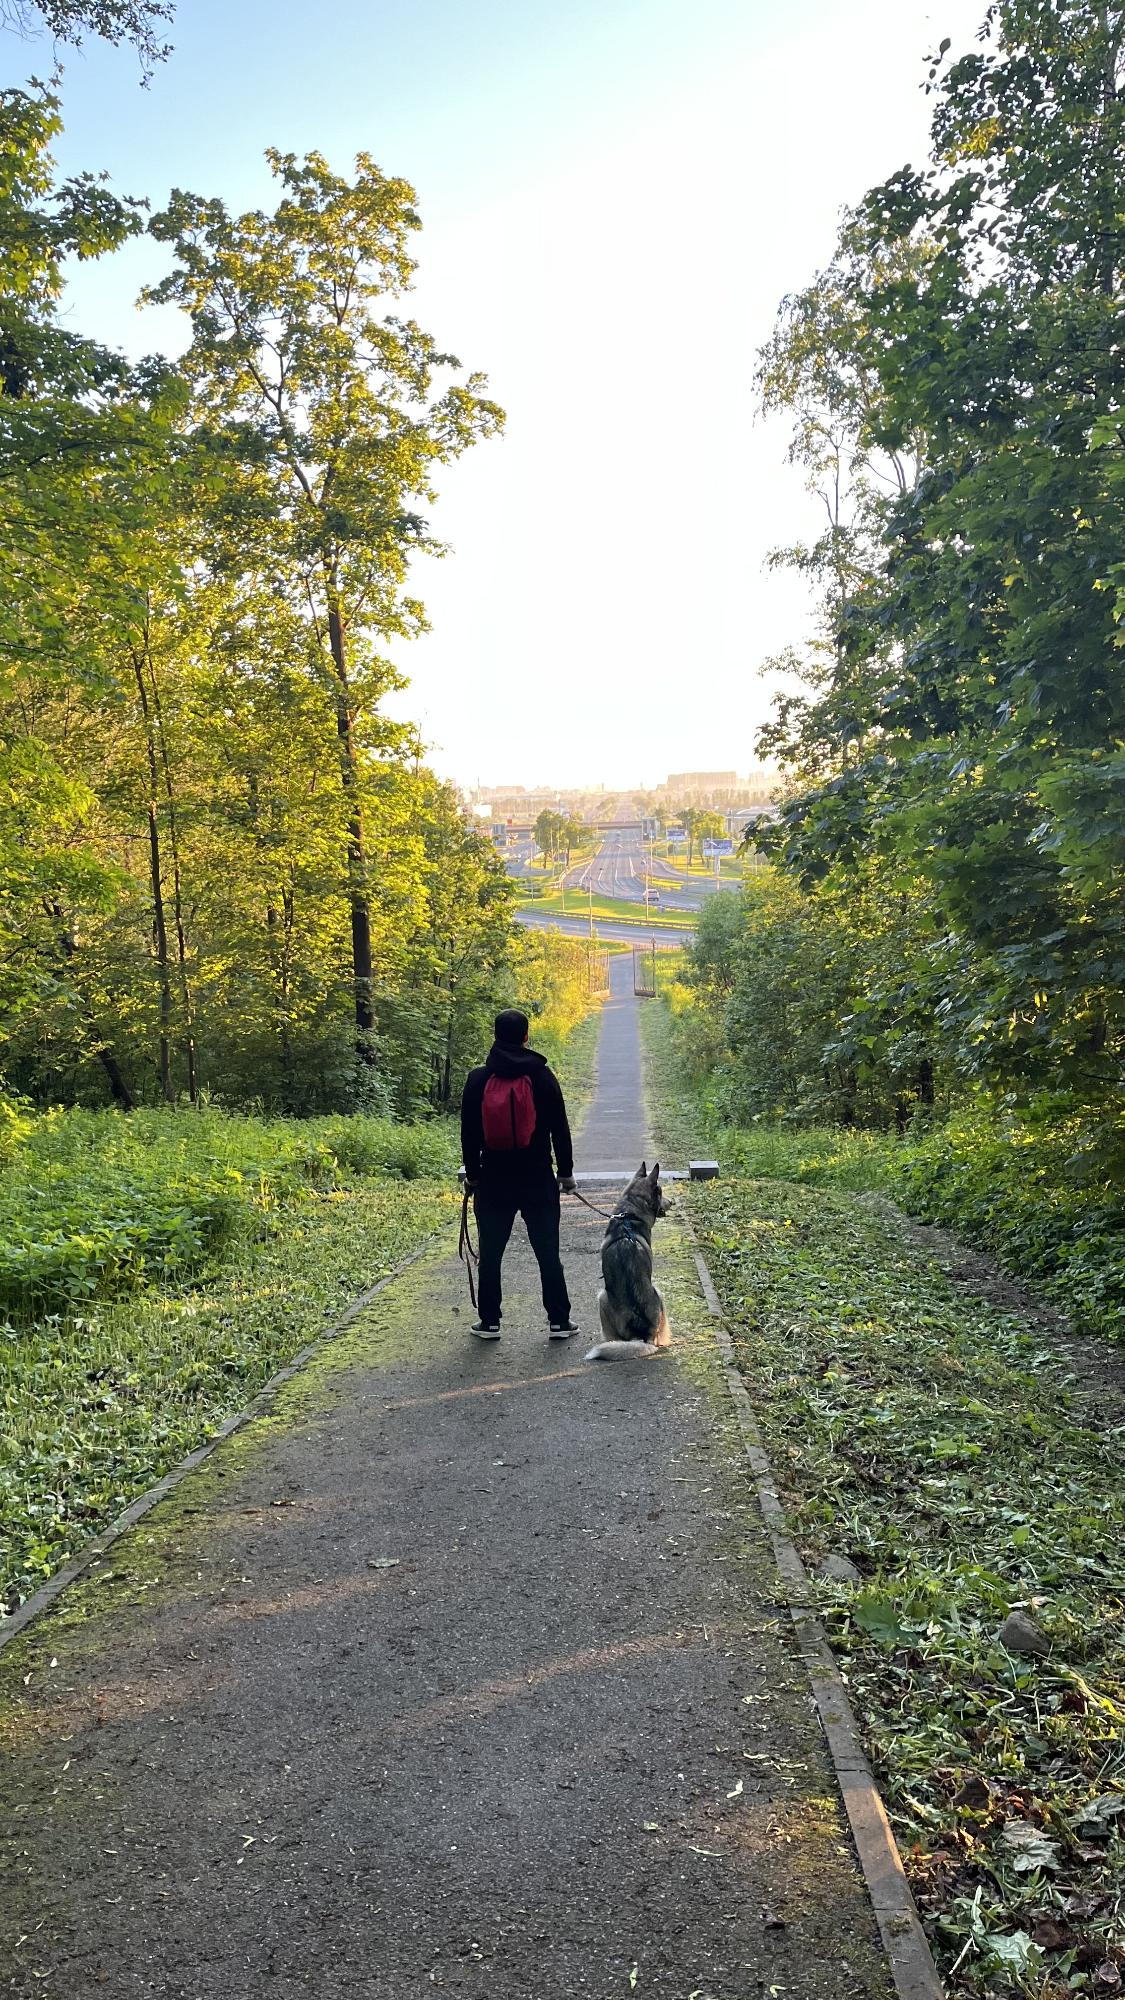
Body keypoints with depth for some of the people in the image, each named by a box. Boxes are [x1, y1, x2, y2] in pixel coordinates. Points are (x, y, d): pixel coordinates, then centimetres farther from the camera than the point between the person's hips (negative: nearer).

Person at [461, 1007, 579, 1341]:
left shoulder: (478, 1079, -3)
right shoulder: (543, 1076, -5)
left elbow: (469, 1132, 1)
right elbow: (560, 1129, -2)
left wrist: (472, 1173, 12)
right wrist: (566, 1172, 8)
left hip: (493, 1179, 1)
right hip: (538, 1179, 0)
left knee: (490, 1253, 10)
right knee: (547, 1252, 7)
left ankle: (489, 1322, 15)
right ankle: (559, 1321, 11)